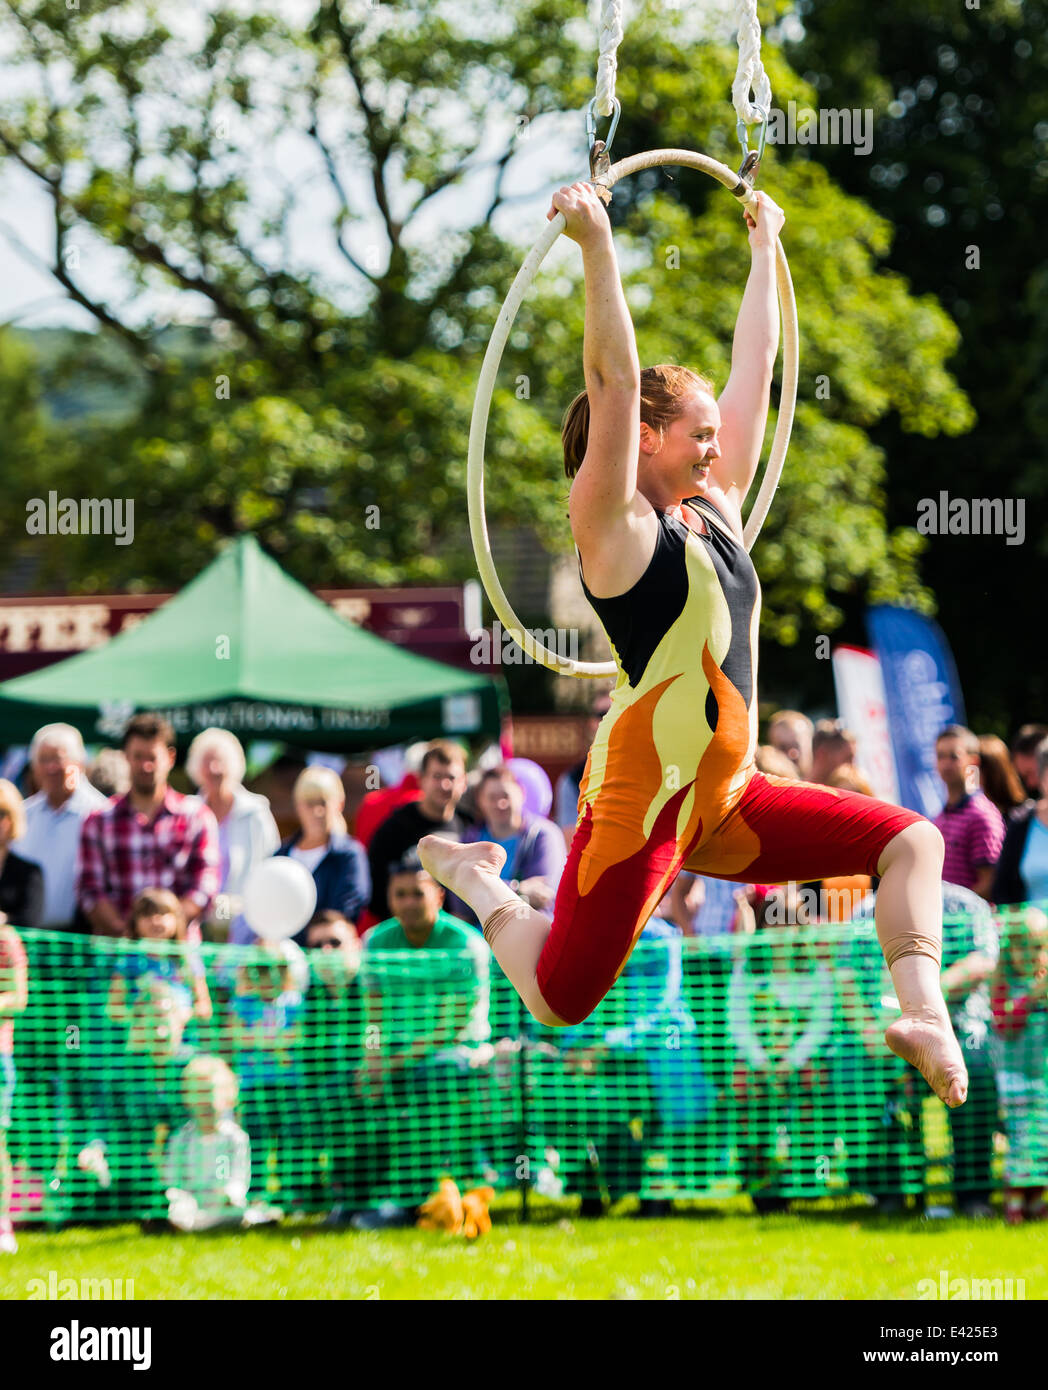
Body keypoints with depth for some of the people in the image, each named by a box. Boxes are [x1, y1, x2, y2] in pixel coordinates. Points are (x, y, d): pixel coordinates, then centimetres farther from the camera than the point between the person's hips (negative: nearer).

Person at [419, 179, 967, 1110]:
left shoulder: (717, 512, 11)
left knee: (911, 842, 1)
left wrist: (765, 250, 23)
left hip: (726, 800, 8)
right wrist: (597, 248, -27)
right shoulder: (620, 529, -9)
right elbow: (615, 382, -20)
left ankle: (922, 1015, -12)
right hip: (642, 803, -8)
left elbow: (756, 366, 18)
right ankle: (473, 879, 23)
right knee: (559, 1002, -5)